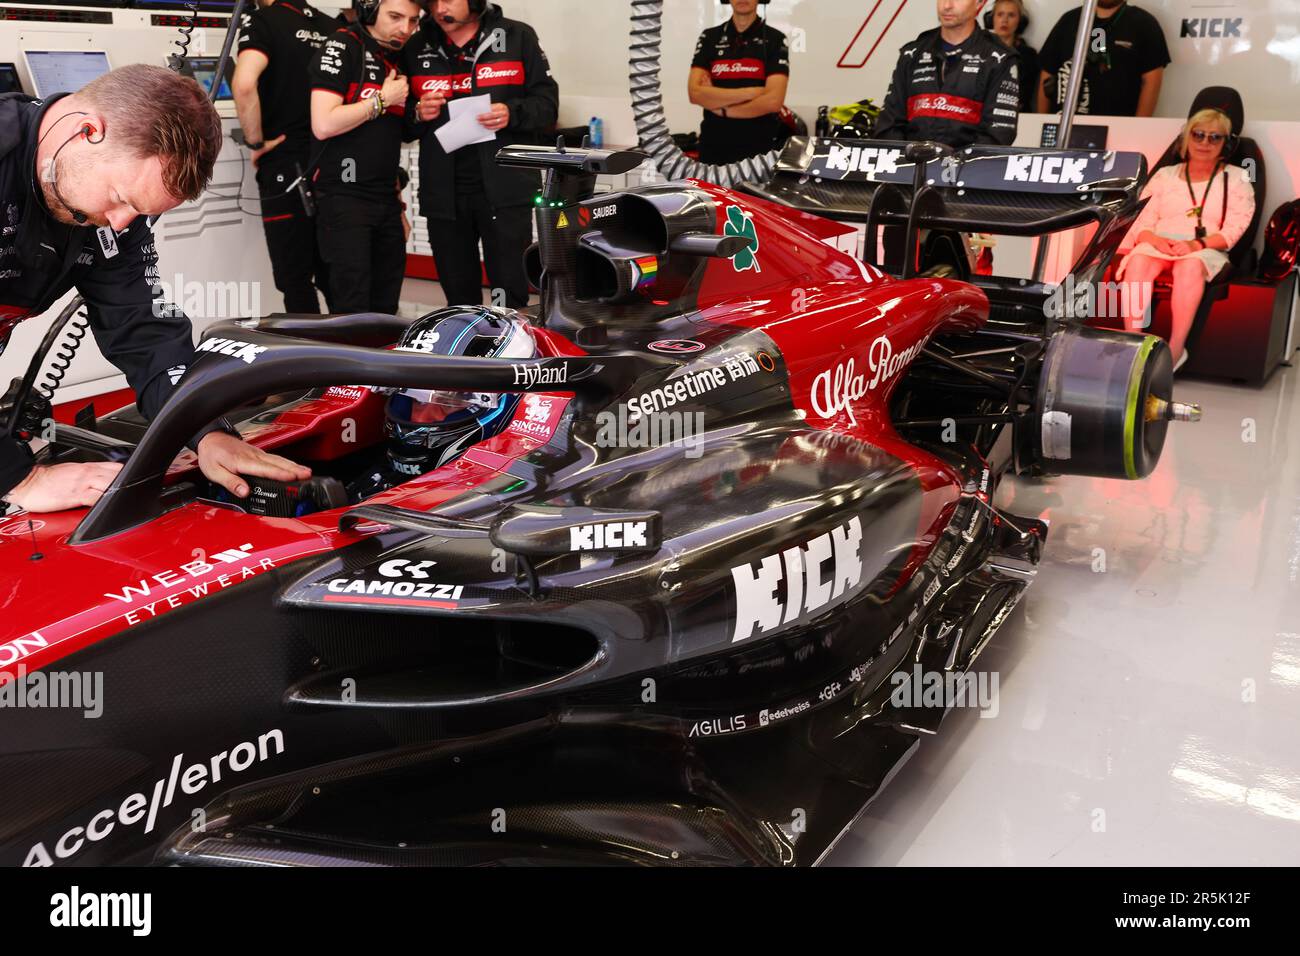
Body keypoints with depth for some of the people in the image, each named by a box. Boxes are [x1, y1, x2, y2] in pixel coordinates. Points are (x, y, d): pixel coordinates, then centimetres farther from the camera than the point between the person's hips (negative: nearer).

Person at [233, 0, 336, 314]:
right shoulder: (333, 27, 10)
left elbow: (244, 84, -24)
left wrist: (256, 142, -10)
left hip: (286, 167, -5)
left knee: (295, 280, 2)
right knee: (332, 276, 14)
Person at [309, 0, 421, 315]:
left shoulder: (400, 59, 15)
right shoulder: (342, 47, -8)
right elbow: (323, 125, -20)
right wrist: (382, 100, -11)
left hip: (386, 199, 7)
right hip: (344, 198, -7)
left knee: (385, 308, 10)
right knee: (353, 310, -9)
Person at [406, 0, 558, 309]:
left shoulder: (517, 37, 4)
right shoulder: (417, 49, 11)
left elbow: (547, 103, 2)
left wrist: (512, 113, -17)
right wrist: (418, 115, -6)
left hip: (504, 189, -3)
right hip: (443, 193, 3)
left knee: (510, 290, -4)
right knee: (458, 295, 11)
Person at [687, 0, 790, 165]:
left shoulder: (775, 39, -1)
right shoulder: (709, 37, 7)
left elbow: (773, 101, -13)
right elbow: (695, 93, -7)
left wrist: (721, 109, -10)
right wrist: (752, 92, -13)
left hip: (760, 148, -2)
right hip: (713, 147, 2)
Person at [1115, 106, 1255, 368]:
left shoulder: (1236, 179, 15)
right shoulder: (1165, 175, 21)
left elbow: (1233, 230, 2)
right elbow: (1141, 223, 9)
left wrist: (1196, 244, -17)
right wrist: (1158, 241, -14)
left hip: (1207, 250, -1)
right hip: (1158, 244, 2)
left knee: (1190, 266, -39)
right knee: (1138, 262, -35)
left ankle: (1176, 348, -39)